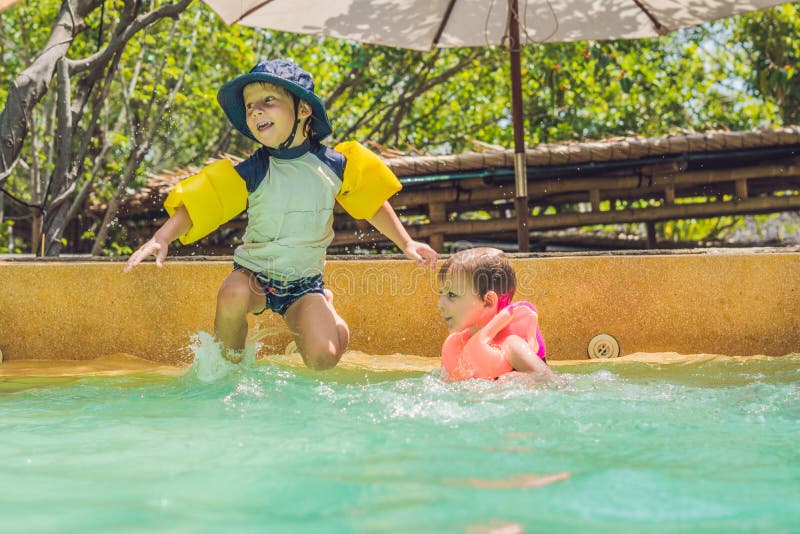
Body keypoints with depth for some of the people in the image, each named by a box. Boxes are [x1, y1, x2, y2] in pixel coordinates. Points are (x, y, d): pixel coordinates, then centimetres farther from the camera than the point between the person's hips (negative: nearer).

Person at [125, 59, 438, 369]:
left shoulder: (333, 165, -7)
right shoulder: (251, 172, -11)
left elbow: (373, 202, 7)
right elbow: (196, 203, -14)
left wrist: (406, 243, 9)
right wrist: (162, 238, -28)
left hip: (304, 283, 1)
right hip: (254, 274, -1)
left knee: (323, 359, -18)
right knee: (232, 296, -35)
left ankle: (326, 306, 17)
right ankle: (230, 362, -4)